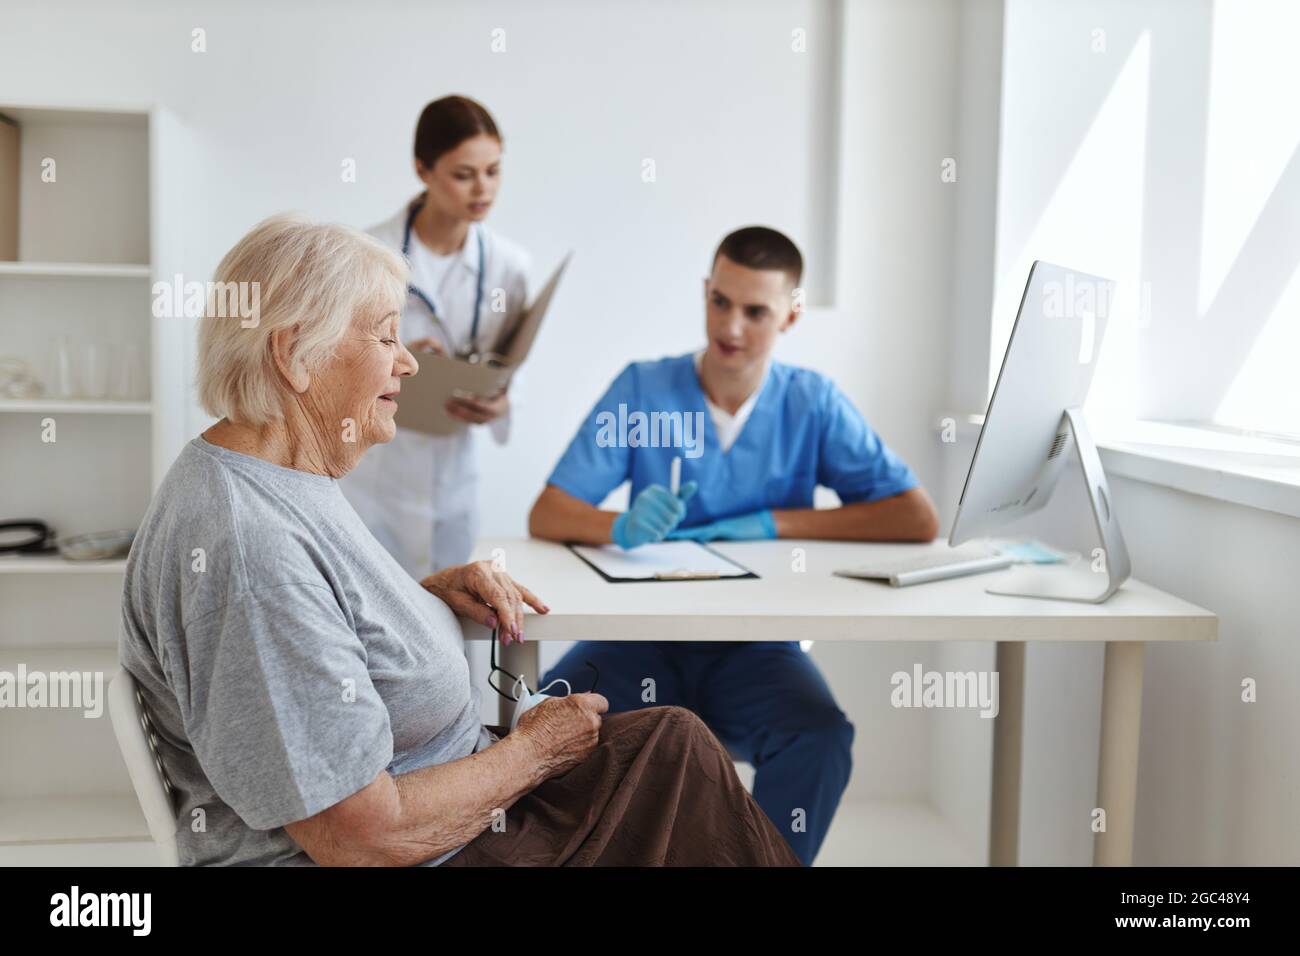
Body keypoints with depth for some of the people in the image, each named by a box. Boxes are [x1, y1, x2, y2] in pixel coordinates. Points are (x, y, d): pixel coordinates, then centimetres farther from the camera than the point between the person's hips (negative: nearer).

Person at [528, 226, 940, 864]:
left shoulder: (814, 404, 0)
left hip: (757, 644, 0)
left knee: (822, 739, -30)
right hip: (646, 634, 0)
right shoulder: (642, 388, -2)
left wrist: (773, 523, -13)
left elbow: (918, 519, -6)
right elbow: (546, 516, -8)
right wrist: (621, 528, -31)